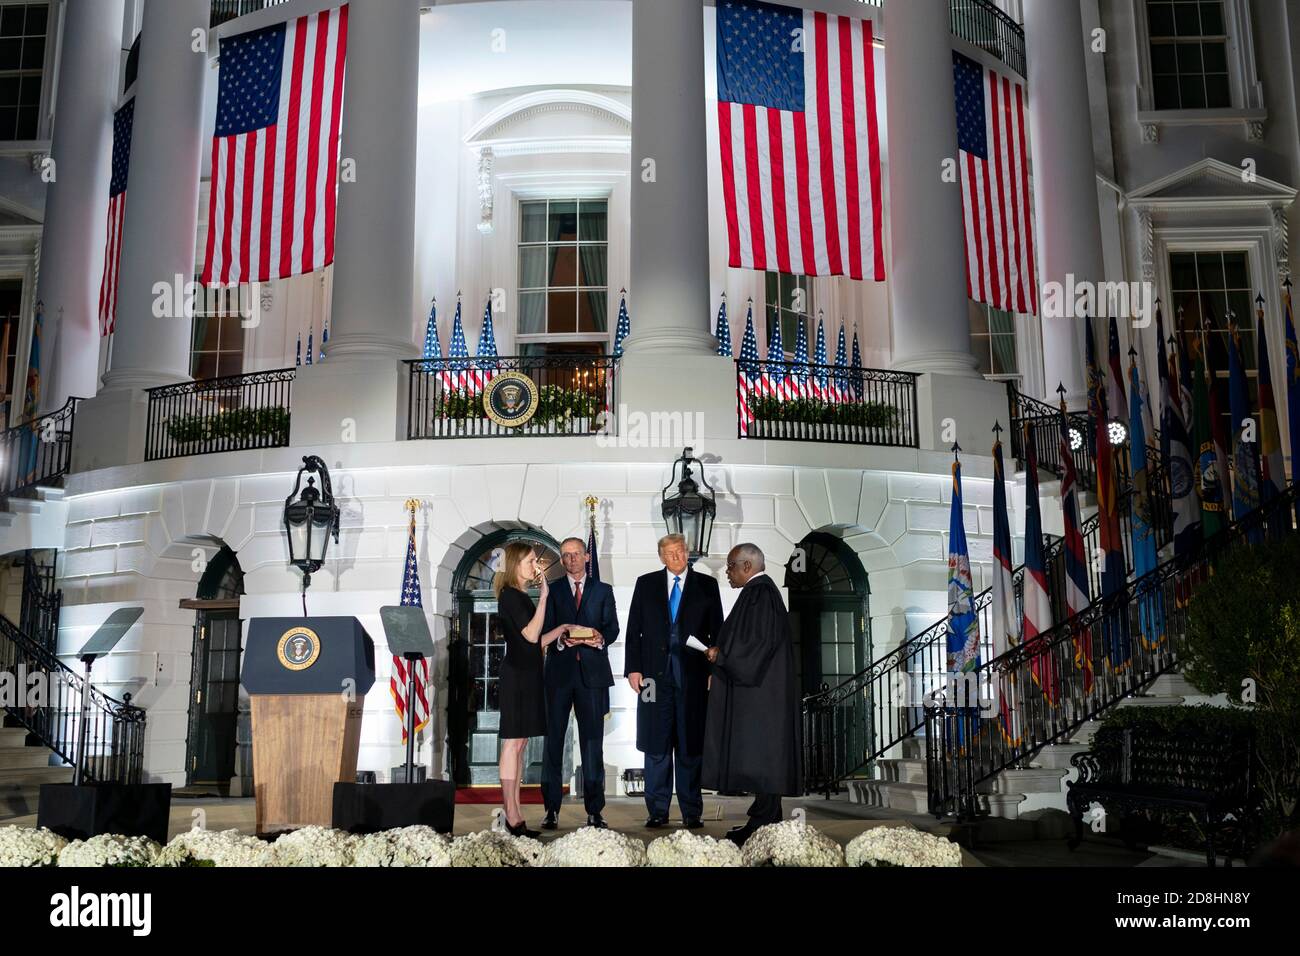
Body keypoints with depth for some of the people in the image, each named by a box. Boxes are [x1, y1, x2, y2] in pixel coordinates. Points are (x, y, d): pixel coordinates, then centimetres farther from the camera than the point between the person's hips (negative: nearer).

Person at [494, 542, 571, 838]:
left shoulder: (521, 596, 16)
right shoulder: (510, 595, -10)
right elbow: (531, 635, -18)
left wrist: (563, 629, 13)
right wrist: (544, 596, -18)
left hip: (527, 675, 9)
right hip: (516, 675, -9)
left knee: (519, 743, 8)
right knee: (512, 743, -7)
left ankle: (515, 817, 12)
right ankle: (512, 818, -5)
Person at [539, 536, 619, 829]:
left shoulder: (603, 591, 14)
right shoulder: (552, 591, 11)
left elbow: (612, 627, 5)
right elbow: (545, 630, 3)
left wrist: (601, 638, -17)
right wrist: (562, 641, -17)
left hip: (592, 671, 0)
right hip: (559, 671, 0)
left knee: (593, 741, 0)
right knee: (554, 739, 0)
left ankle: (594, 811, 4)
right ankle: (551, 810, 5)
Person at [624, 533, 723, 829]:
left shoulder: (706, 585, 8)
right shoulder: (646, 584, 10)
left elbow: (717, 631, 6)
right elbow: (634, 630, 8)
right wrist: (633, 668, 0)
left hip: (693, 675, -1)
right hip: (655, 673, 1)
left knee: (690, 745, 3)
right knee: (656, 746, 3)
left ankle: (691, 812, 11)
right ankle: (657, 810, 11)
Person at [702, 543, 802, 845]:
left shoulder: (760, 593, -14)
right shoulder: (761, 591, 16)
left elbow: (760, 641, -21)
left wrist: (721, 653, -11)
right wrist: (721, 653, 12)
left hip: (758, 692, -10)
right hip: (757, 687, 10)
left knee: (757, 754, -7)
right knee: (759, 755, 11)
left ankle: (762, 825, -3)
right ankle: (765, 818, 16)